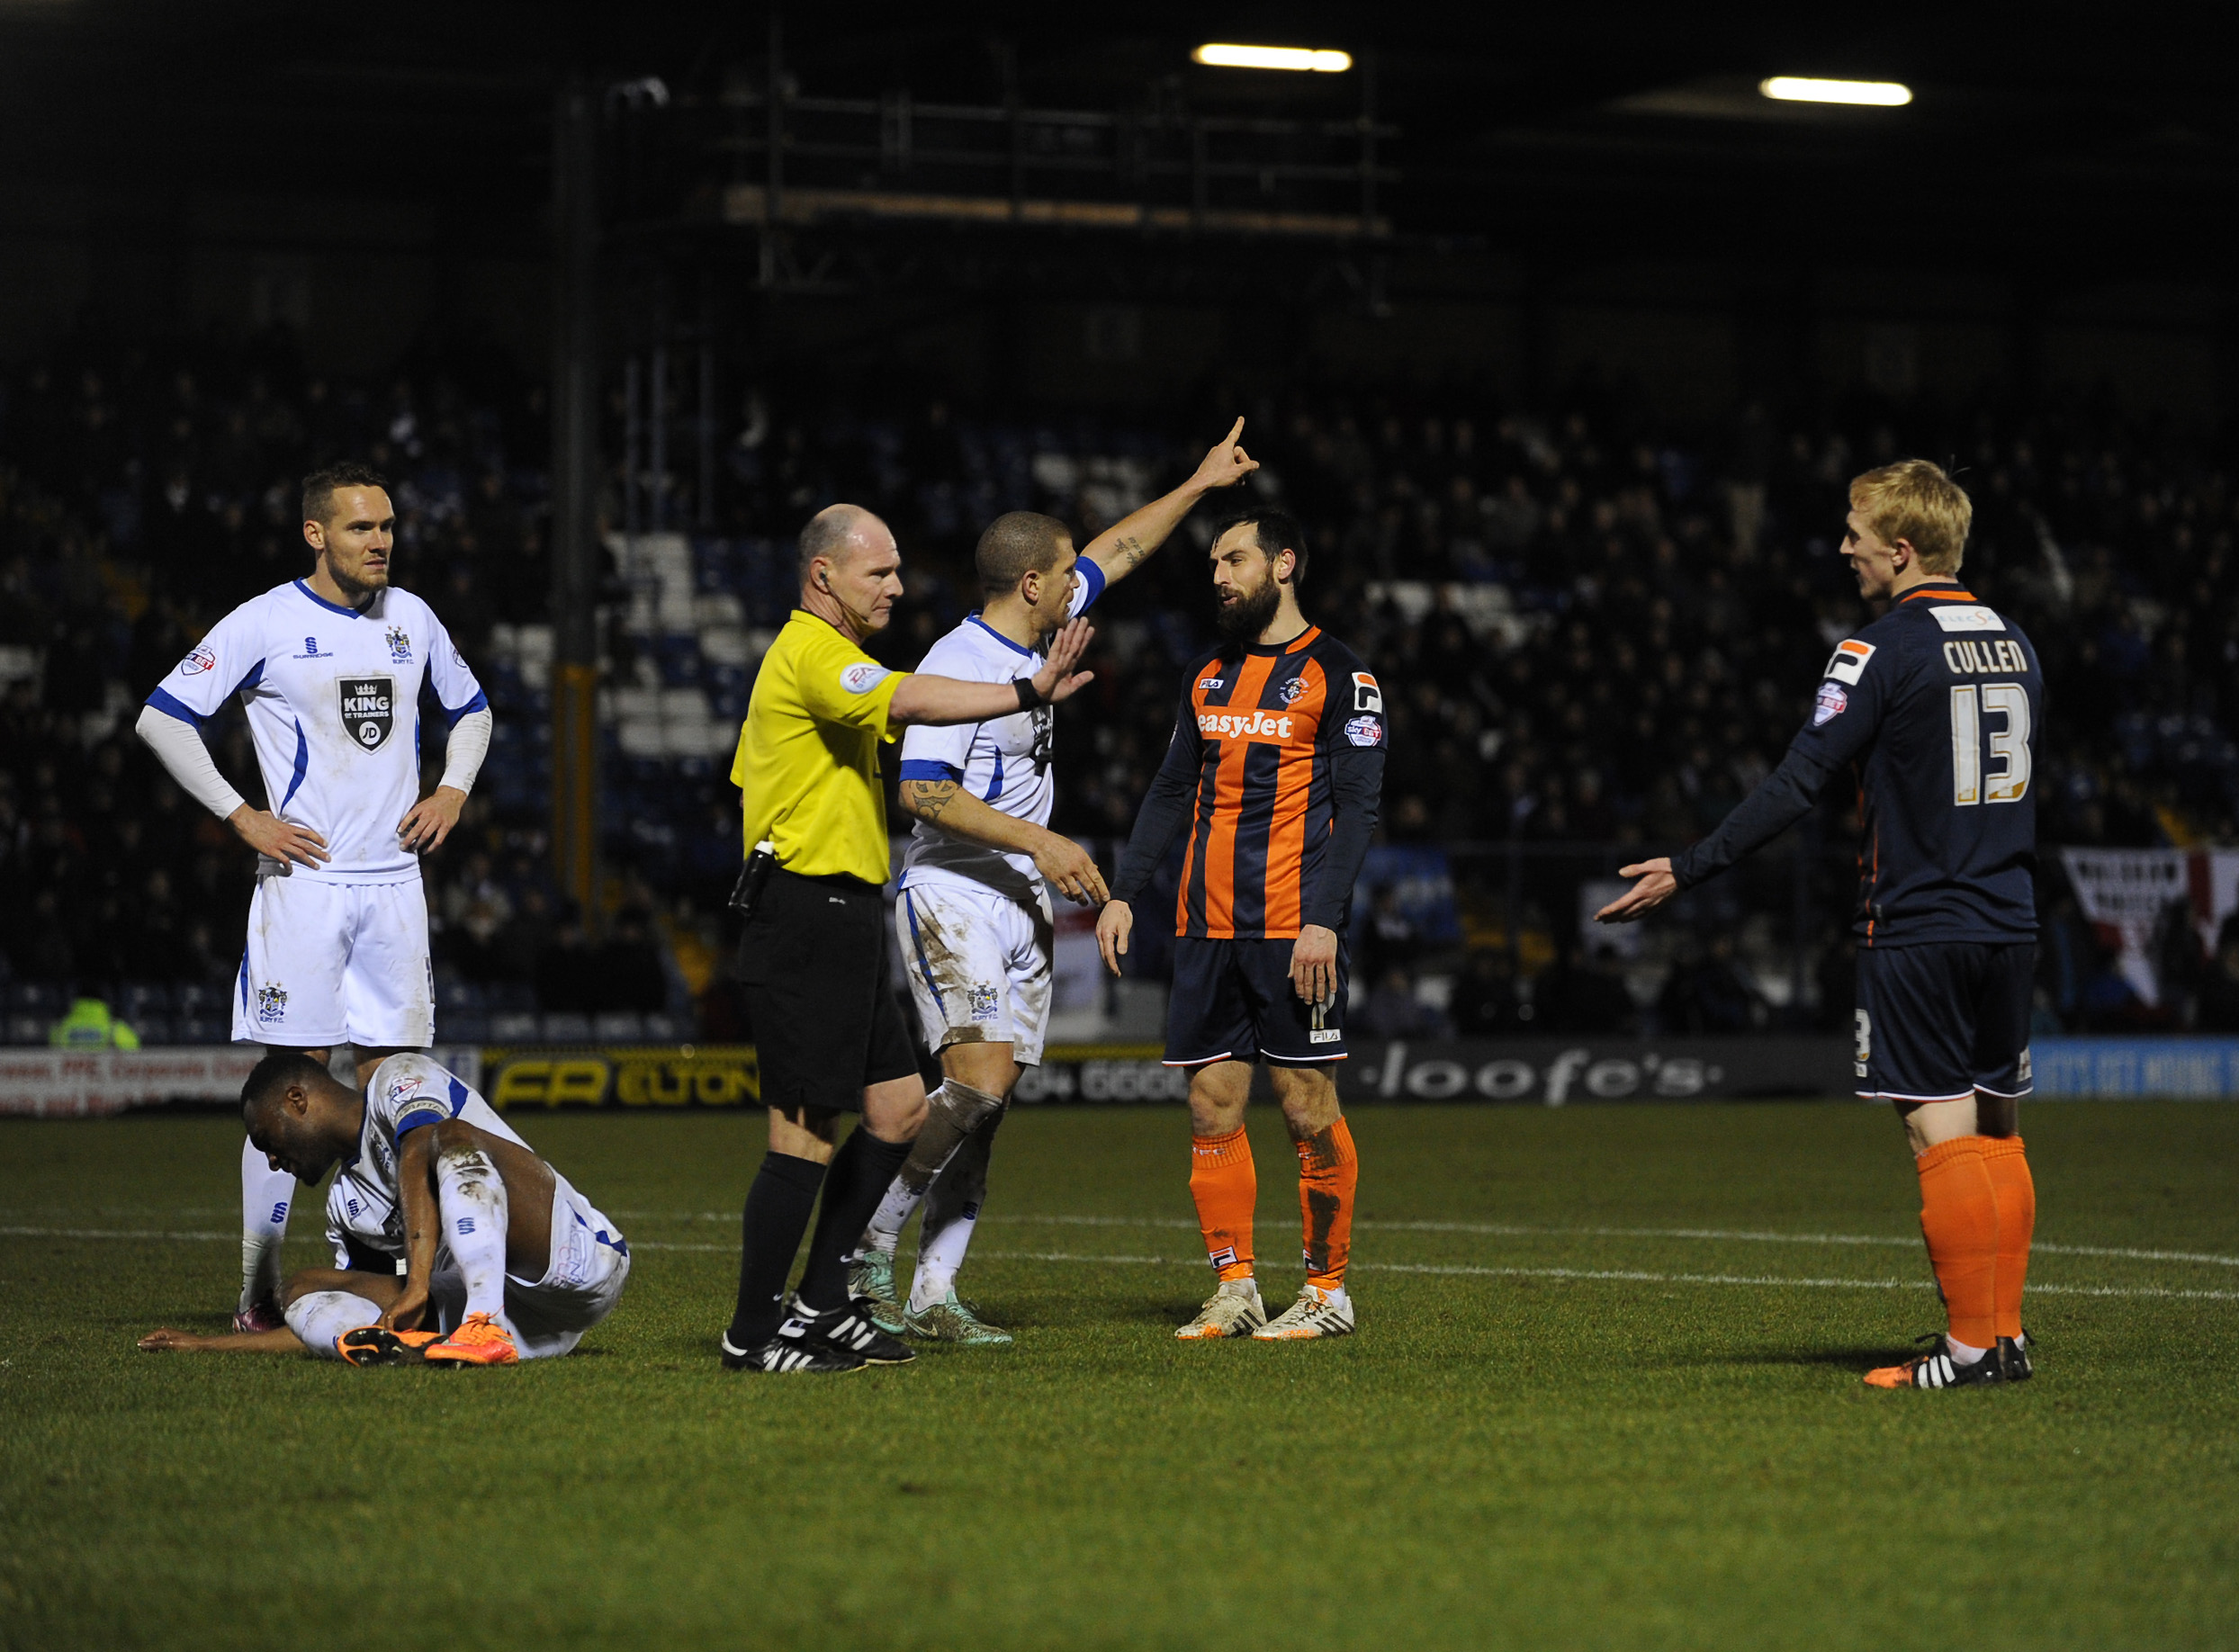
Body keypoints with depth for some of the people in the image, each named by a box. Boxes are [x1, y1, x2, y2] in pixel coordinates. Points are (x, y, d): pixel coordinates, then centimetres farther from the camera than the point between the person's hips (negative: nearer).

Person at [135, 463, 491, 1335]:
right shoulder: (266, 623, -5)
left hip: (393, 879, 5)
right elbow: (162, 717, -4)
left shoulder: (412, 619, 10)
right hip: (305, 877, -5)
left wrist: (453, 791, 9)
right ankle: (259, 1295, -4)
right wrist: (242, 816, -8)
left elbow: (470, 710, 27)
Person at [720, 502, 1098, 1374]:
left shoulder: (813, 656, 20)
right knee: (808, 1132, -8)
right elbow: (910, 700, -32)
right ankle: (753, 1333, -1)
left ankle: (820, 1301, 20)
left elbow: (748, 779, 25)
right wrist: (1029, 691, -39)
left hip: (845, 922, 11)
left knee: (900, 1106, 14)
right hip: (809, 917, -11)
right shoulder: (812, 653, -13)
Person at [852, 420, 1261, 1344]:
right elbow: (921, 790, -21)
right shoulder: (961, 662, -14)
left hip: (1022, 903, 9)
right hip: (954, 896, -9)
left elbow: (1114, 555, 27)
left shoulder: (1035, 640, 12)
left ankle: (932, 1294, 2)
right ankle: (868, 1247, -12)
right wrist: (1039, 841, -21)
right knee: (979, 1080, -21)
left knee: (989, 1100, 2)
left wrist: (1196, 486, 31)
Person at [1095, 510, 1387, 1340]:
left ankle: (1328, 1289, 6)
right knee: (1212, 1106, 3)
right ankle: (1234, 1289, 10)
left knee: (1308, 1108, -4)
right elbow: (1173, 791, 21)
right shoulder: (1208, 675, 17)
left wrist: (1324, 918, -17)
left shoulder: (1336, 672, -2)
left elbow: (1357, 803, -8)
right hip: (1206, 926, 6)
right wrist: (1123, 892, 11)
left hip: (1293, 927, -6)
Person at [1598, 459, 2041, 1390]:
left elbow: (1796, 786, -16)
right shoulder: (2012, 645, 11)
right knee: (1997, 1132, 11)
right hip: (2007, 925, 7)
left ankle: (1970, 1343, -5)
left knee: (1941, 1136, -5)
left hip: (1917, 932, -7)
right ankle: (2007, 1335, 13)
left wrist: (1687, 871, -13)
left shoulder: (1882, 650, -11)